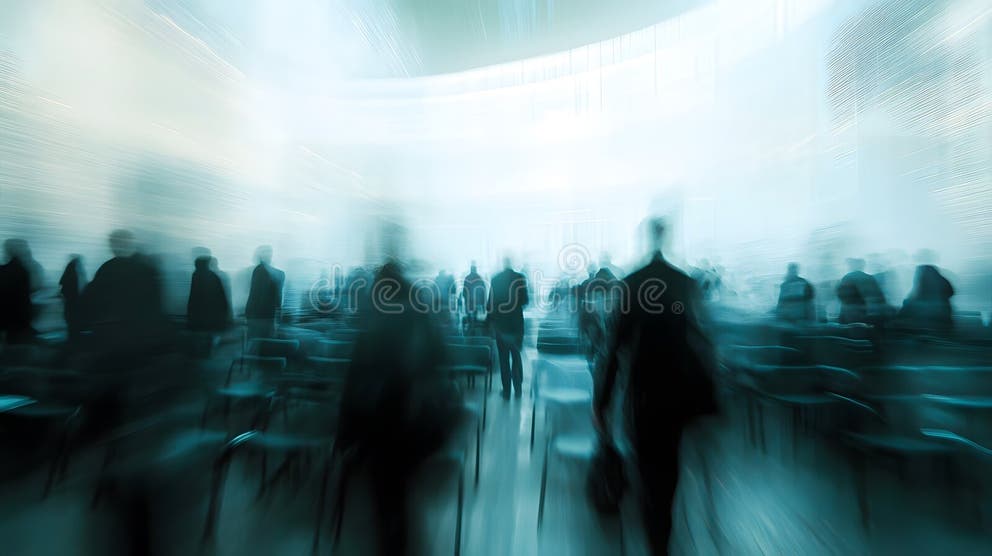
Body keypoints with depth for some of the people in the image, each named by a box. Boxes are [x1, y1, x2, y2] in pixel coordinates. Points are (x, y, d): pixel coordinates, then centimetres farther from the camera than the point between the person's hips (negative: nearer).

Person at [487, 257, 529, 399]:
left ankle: (506, 391, 17)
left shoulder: (495, 279, -4)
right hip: (516, 323, 0)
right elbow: (525, 301, -10)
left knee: (503, 358, 10)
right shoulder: (520, 277, -9)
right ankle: (518, 389, 23)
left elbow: (490, 302, -2)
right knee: (516, 355, 17)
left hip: (500, 323, 0)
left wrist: (490, 321, 8)